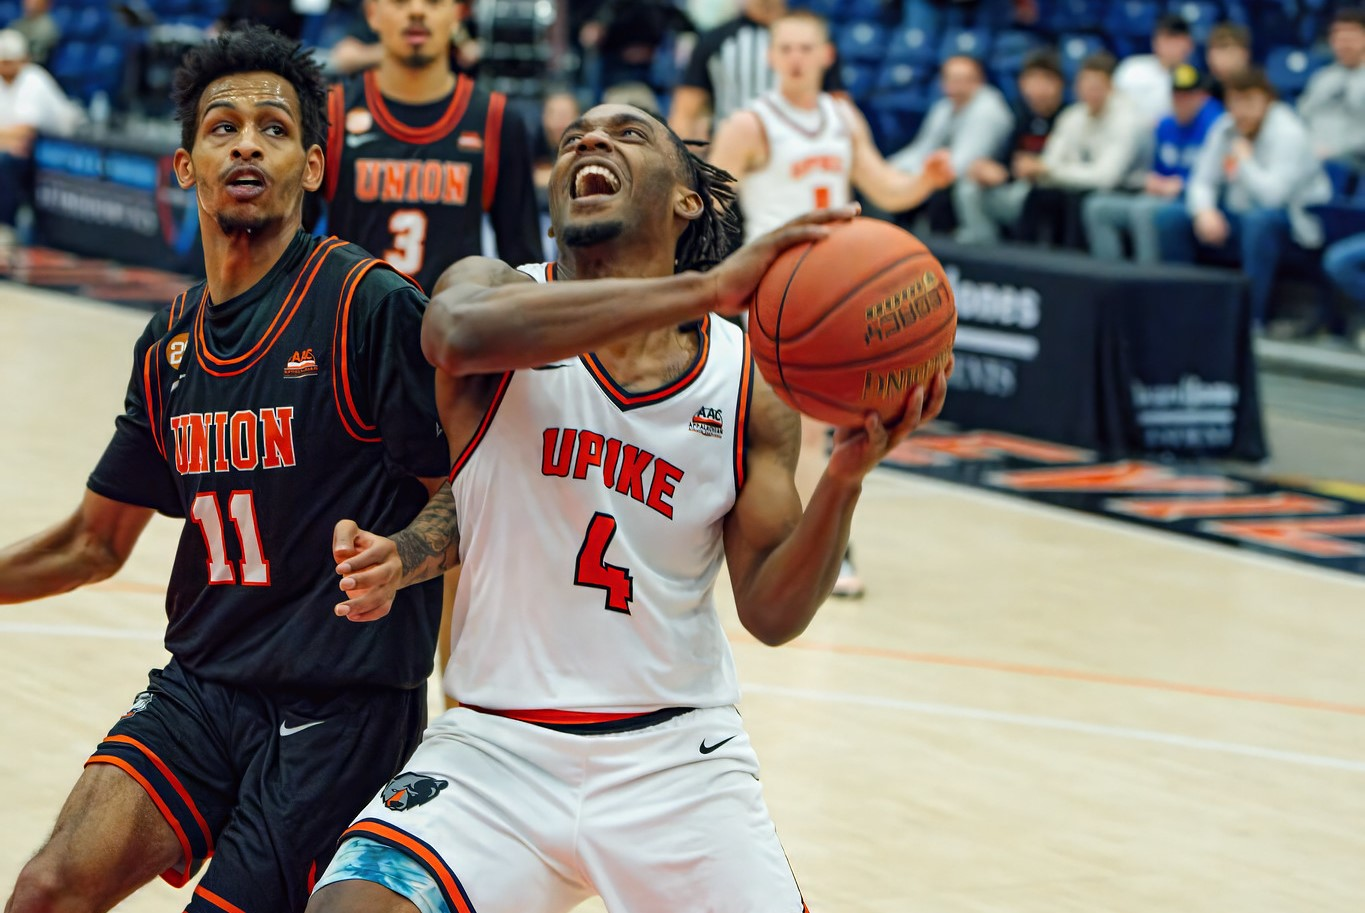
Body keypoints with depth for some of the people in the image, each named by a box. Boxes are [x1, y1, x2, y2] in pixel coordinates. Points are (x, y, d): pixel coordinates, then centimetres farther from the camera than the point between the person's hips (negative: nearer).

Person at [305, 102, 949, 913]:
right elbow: (464, 330, -31)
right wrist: (703, 289, -35)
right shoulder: (498, 291, -3)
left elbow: (772, 613, -1)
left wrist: (847, 476, -19)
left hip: (674, 756, 2)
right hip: (500, 747, -2)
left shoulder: (750, 381, 1)